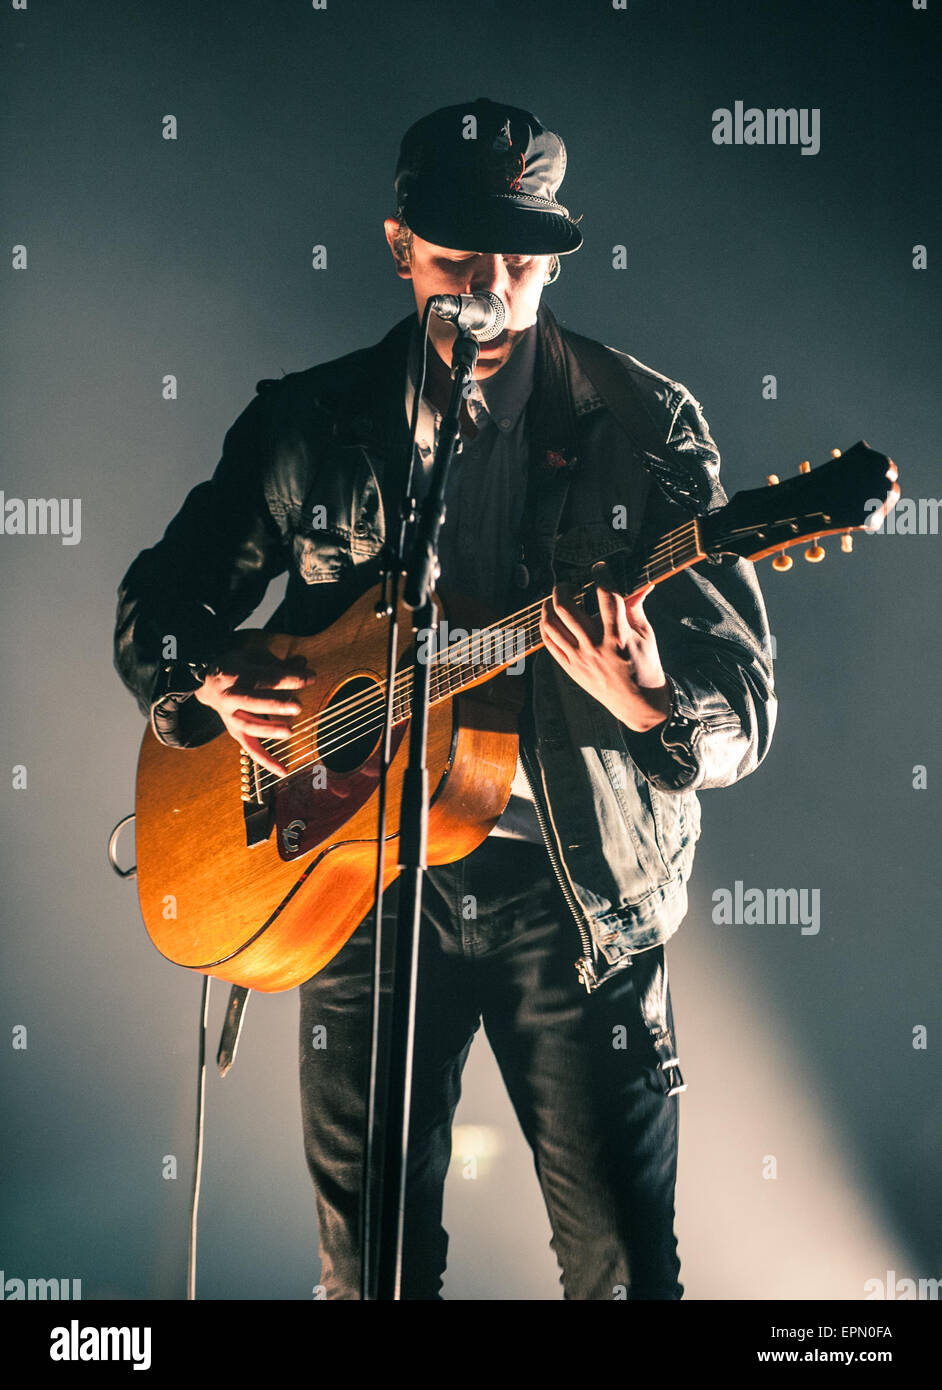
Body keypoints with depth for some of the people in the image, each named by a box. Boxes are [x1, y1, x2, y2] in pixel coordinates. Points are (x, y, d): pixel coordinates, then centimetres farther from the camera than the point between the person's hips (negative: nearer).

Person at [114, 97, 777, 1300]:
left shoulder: (646, 425, -4)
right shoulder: (309, 423, 3)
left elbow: (746, 712, -7)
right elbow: (154, 604, 11)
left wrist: (648, 705, -29)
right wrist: (209, 687, -10)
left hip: (577, 894, -1)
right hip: (364, 879, 2)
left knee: (623, 1259, 4)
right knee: (369, 1261, 13)